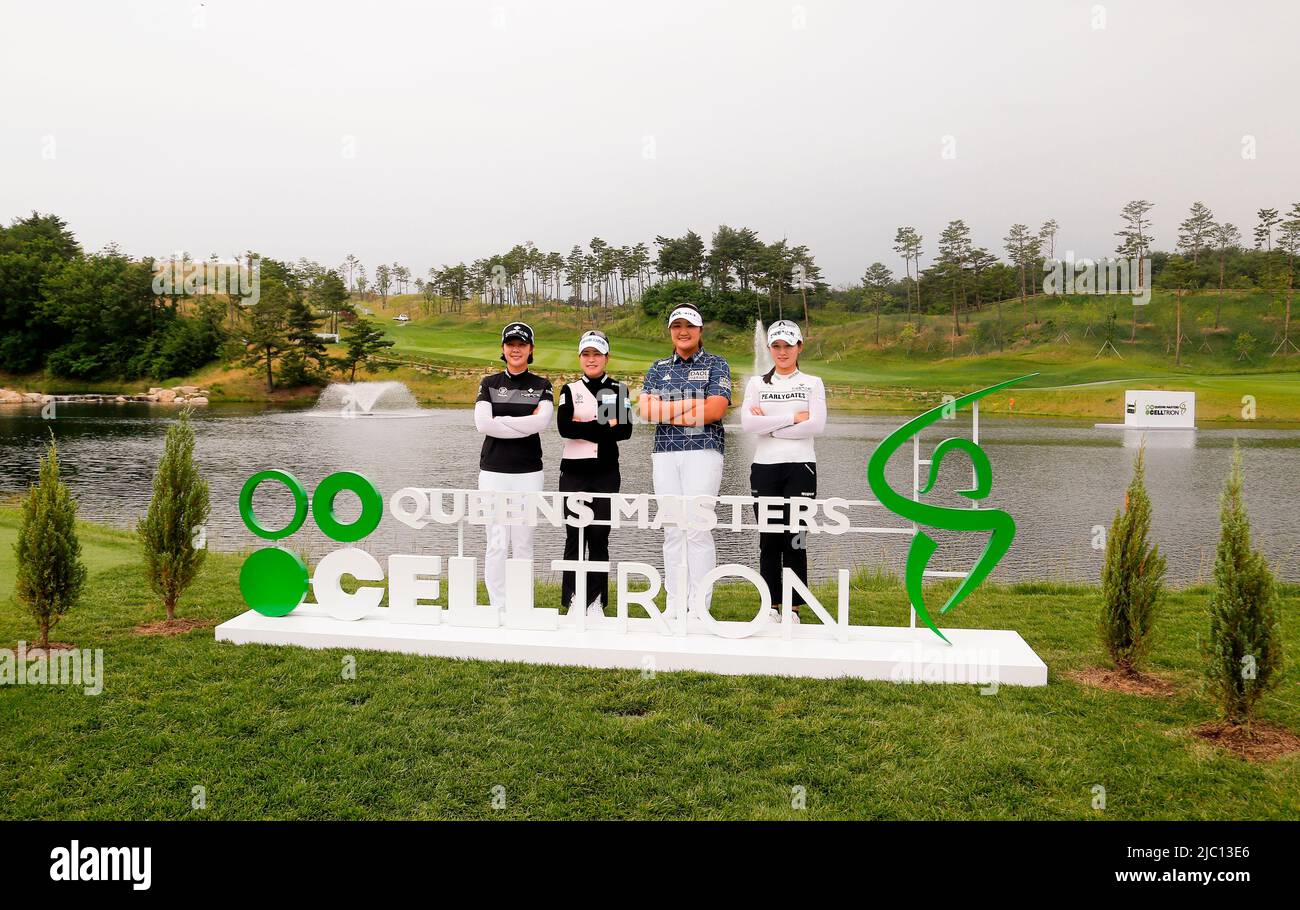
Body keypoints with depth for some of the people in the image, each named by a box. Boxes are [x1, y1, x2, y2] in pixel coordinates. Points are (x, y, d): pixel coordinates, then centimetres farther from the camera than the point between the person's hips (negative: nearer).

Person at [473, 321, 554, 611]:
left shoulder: (541, 385, 7)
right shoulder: (489, 384, 8)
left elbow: (543, 421, -12)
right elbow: (482, 423, -8)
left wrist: (500, 421, -9)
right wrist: (526, 424, -9)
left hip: (528, 472, 0)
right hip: (493, 470, 0)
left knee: (523, 541, 3)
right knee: (497, 542, -1)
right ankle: (498, 606, 6)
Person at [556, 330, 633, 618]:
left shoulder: (618, 390, 7)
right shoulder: (570, 390, 7)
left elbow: (625, 430, -7)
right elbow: (564, 427, -10)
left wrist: (584, 427, -11)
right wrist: (605, 425, -11)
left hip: (606, 474, 0)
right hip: (574, 472, 0)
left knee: (599, 537, 2)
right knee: (574, 535, 1)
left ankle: (596, 601, 10)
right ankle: (574, 600, 8)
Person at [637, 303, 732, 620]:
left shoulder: (715, 365, 8)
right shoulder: (658, 368, 18)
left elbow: (716, 409, -7)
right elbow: (645, 408, 3)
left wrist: (667, 411, -5)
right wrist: (690, 405, -7)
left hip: (703, 451, -4)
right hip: (664, 453, 4)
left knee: (698, 529, -9)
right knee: (672, 530, 4)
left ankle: (699, 607, -5)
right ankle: (675, 605, 8)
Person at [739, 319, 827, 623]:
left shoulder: (812, 383, 8)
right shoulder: (757, 383, 11)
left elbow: (817, 425, -8)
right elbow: (747, 423, -6)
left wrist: (768, 423, -7)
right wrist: (793, 418, -8)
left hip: (800, 467, -1)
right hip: (764, 467, 1)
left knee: (795, 538, -3)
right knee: (769, 540, 3)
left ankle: (793, 607, 6)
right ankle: (771, 606, 12)